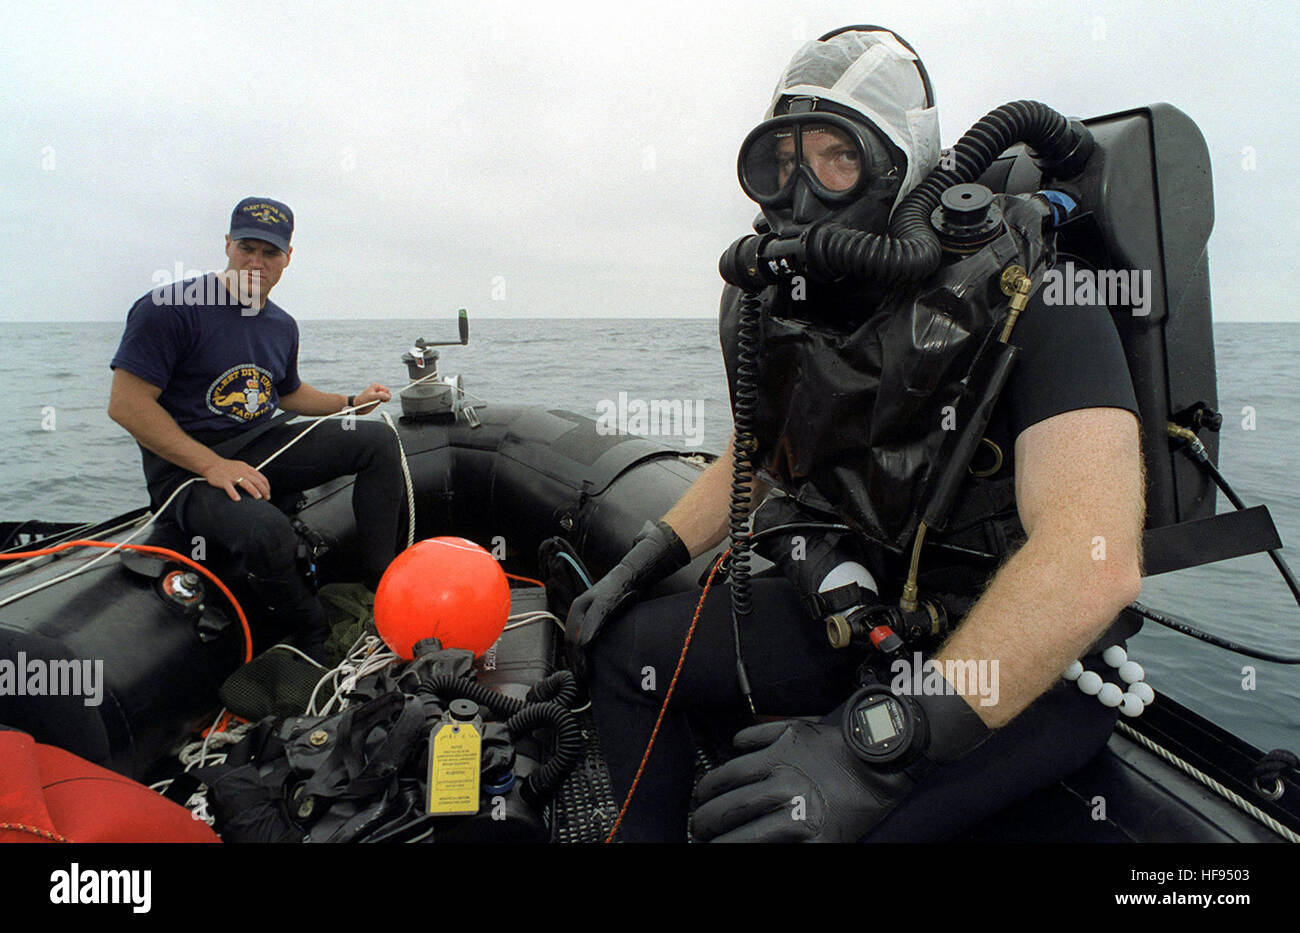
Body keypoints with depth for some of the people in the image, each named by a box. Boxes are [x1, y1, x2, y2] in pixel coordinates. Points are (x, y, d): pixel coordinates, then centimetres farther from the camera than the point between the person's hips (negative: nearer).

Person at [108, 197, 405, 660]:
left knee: (378, 440, -5)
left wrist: (351, 401, 15)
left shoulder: (282, 325, 13)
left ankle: (381, 582, -6)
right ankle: (317, 636, -8)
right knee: (266, 532, -38)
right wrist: (212, 465, -24)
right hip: (186, 467, -7)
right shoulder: (169, 308, -11)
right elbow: (126, 404, -17)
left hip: (263, 448, 7)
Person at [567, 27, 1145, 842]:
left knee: (766, 819, -29)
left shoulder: (1023, 293, -23)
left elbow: (1097, 560, -36)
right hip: (861, 602, 7)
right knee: (624, 650, 7)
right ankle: (651, 839, 25)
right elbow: (757, 456, 17)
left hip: (1028, 660, -6)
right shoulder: (775, 305, 0)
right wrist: (643, 564, 7)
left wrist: (880, 741, -43)